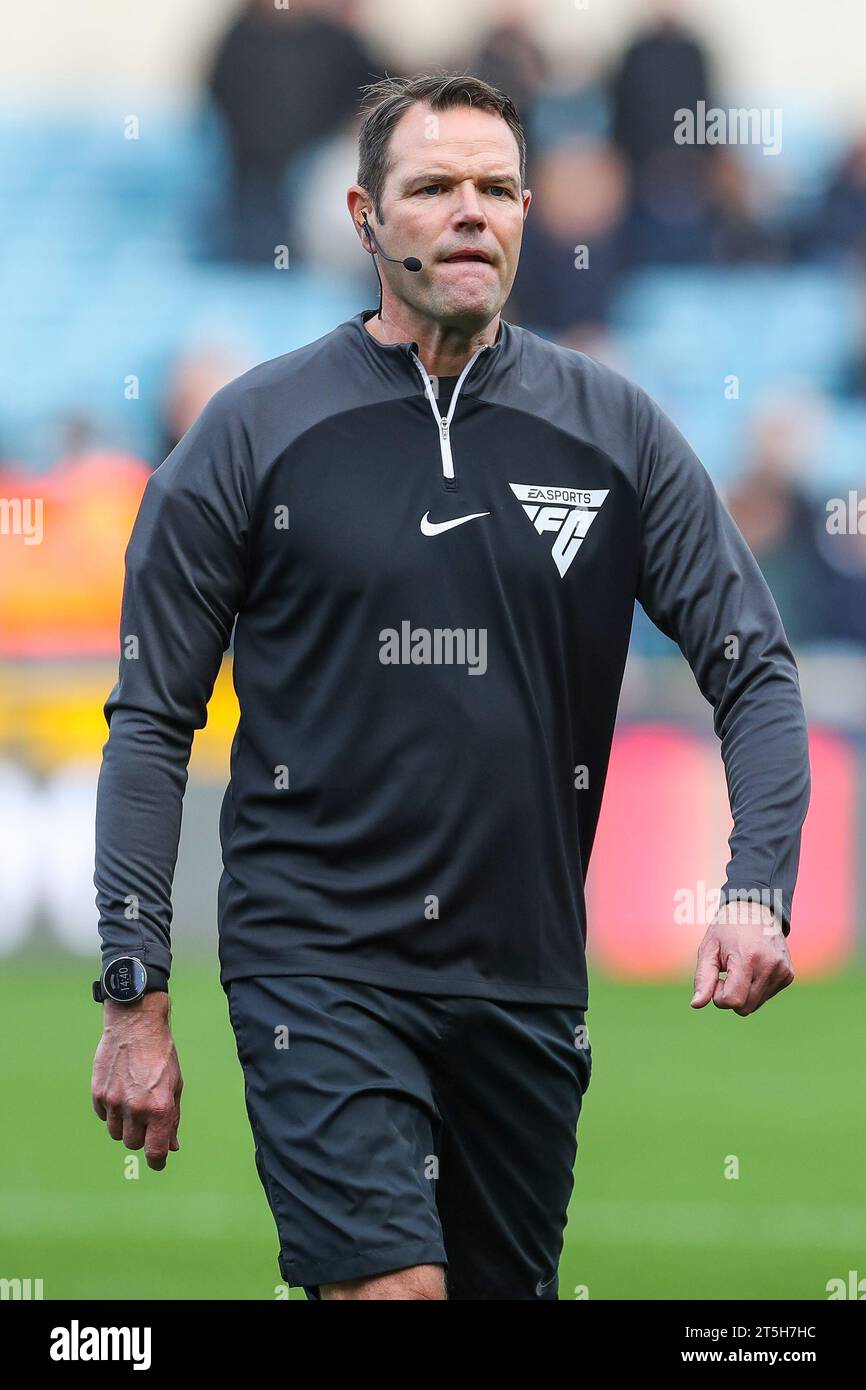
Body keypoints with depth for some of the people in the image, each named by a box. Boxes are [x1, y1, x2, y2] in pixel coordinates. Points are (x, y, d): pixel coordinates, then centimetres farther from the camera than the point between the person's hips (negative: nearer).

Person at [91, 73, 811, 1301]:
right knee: (391, 1289, -20)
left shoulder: (615, 430, 4)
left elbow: (754, 667, 7)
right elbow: (151, 719, 1)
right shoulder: (256, 431, -2)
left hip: (526, 974, 4)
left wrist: (757, 890, -11)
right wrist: (135, 998, -4)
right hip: (318, 960, -3)